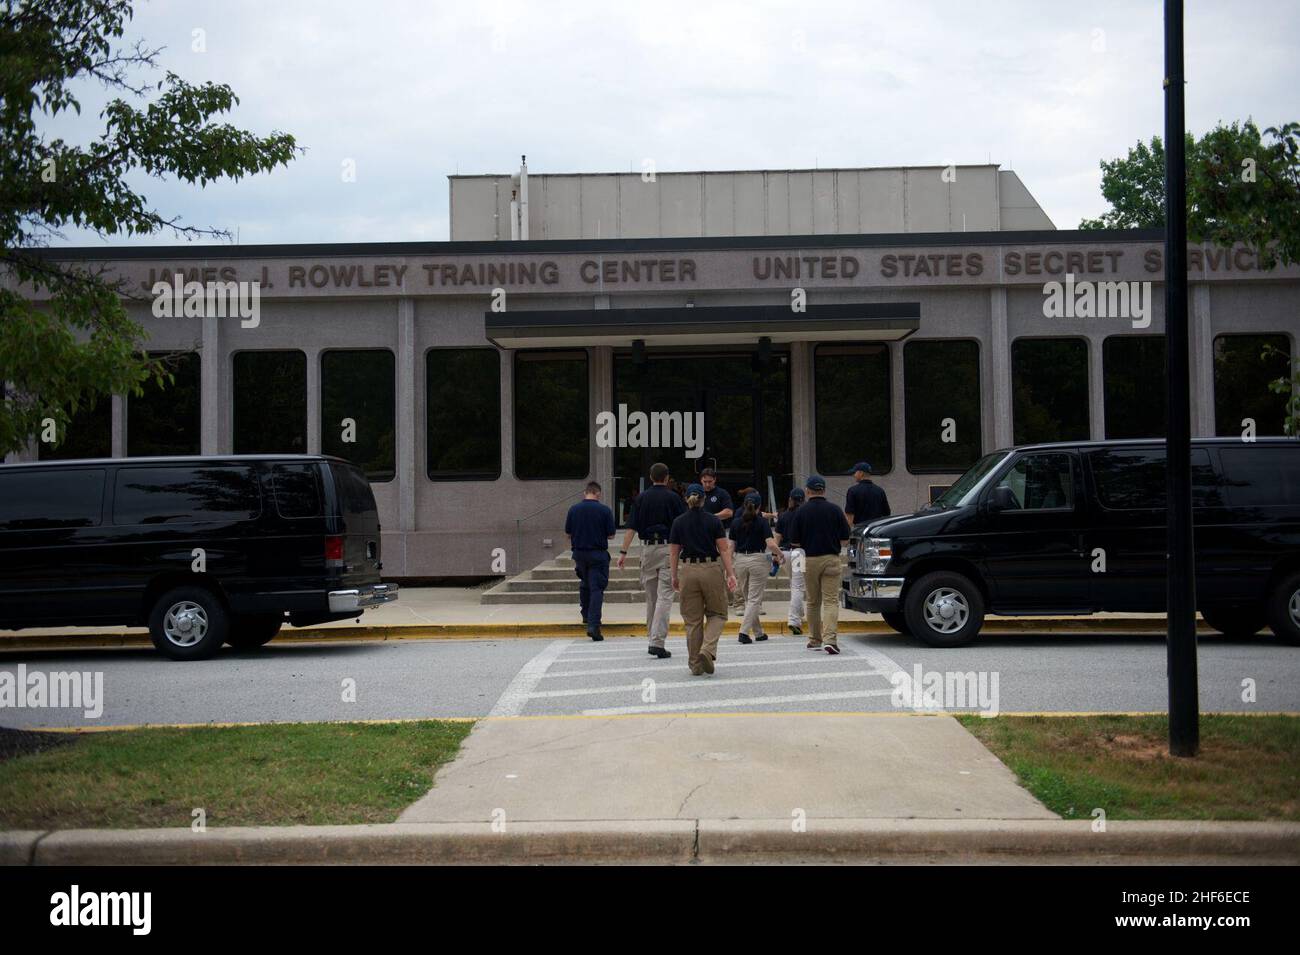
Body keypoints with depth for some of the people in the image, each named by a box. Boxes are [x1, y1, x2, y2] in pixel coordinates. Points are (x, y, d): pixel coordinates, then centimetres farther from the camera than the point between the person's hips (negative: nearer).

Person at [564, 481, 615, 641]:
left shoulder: (573, 509, -1)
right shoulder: (605, 510, -9)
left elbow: (568, 533, 6)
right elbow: (611, 535, -5)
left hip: (579, 553, 3)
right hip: (598, 553, -3)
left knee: (585, 584, 25)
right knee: (597, 588, -4)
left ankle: (586, 615, 38)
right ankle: (593, 624, -17)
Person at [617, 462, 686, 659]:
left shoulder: (641, 498, 5)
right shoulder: (673, 497, -3)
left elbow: (631, 528, 1)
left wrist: (623, 552, 3)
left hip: (647, 548, 3)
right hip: (668, 548, -3)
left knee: (650, 597, 14)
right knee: (664, 596, -7)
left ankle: (652, 637, 21)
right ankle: (657, 642, -16)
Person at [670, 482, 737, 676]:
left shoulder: (679, 522, 1)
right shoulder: (713, 521, -2)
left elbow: (673, 552, 4)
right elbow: (723, 550, -4)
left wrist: (674, 577, 13)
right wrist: (730, 574, -1)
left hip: (687, 571, 1)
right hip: (711, 569, -1)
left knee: (693, 620, 9)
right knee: (717, 614, 13)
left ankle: (695, 664, 11)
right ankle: (708, 650, -10)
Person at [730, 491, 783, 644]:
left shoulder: (736, 522, 3)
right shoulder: (762, 521, -7)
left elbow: (731, 545, 4)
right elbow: (770, 544, -16)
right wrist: (779, 553, 3)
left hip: (740, 560, 4)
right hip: (758, 559, -4)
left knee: (748, 598, 15)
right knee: (754, 599, 0)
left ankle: (758, 632, 21)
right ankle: (744, 631, -13)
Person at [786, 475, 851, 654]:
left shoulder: (801, 512, -4)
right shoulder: (834, 510, -2)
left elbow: (794, 542, -1)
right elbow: (845, 540, 1)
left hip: (810, 560, 1)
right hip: (831, 559, -1)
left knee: (813, 602, 14)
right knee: (831, 600, -4)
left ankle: (815, 640, 23)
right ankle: (830, 638, -21)